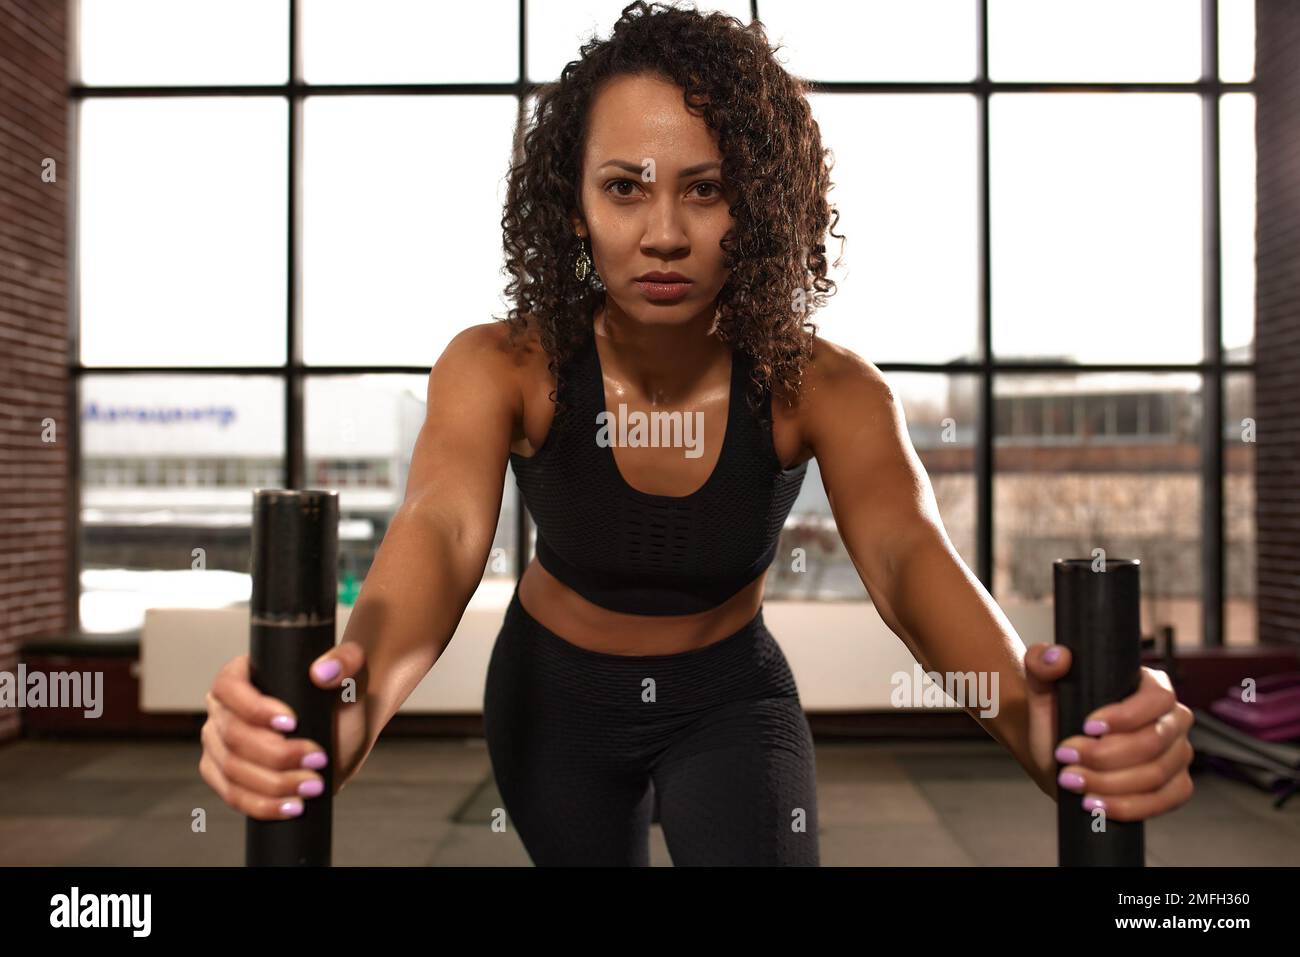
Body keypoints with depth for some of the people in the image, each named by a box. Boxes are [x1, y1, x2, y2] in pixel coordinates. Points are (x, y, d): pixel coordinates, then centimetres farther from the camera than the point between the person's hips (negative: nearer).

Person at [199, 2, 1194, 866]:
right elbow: (440, 529, -43)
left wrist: (1025, 707, -63)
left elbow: (907, 549, -40)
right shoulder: (505, 366, -25)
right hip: (555, 696, 1)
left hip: (729, 698, 0)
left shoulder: (819, 385, -24)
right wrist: (355, 700, -66)